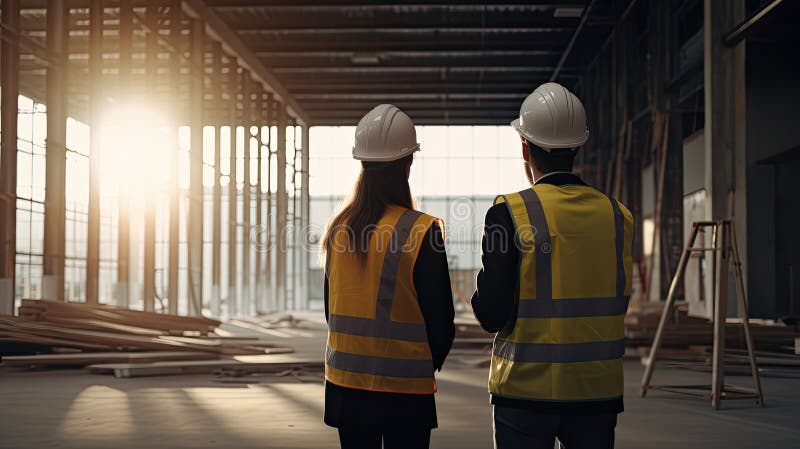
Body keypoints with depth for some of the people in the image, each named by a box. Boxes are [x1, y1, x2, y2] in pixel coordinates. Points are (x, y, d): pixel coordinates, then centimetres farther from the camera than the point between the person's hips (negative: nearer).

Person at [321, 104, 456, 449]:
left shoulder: (338, 229, 1)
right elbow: (442, 323, -9)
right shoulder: (422, 231, -14)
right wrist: (428, 366, 9)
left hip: (345, 384, 5)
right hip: (404, 391, -5)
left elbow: (332, 310, 10)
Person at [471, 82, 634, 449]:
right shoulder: (618, 216, 2)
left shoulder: (510, 213, -12)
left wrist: (481, 293, 6)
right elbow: (618, 304, 9)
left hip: (526, 389, -3)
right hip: (599, 390, 4)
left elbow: (491, 314, -13)